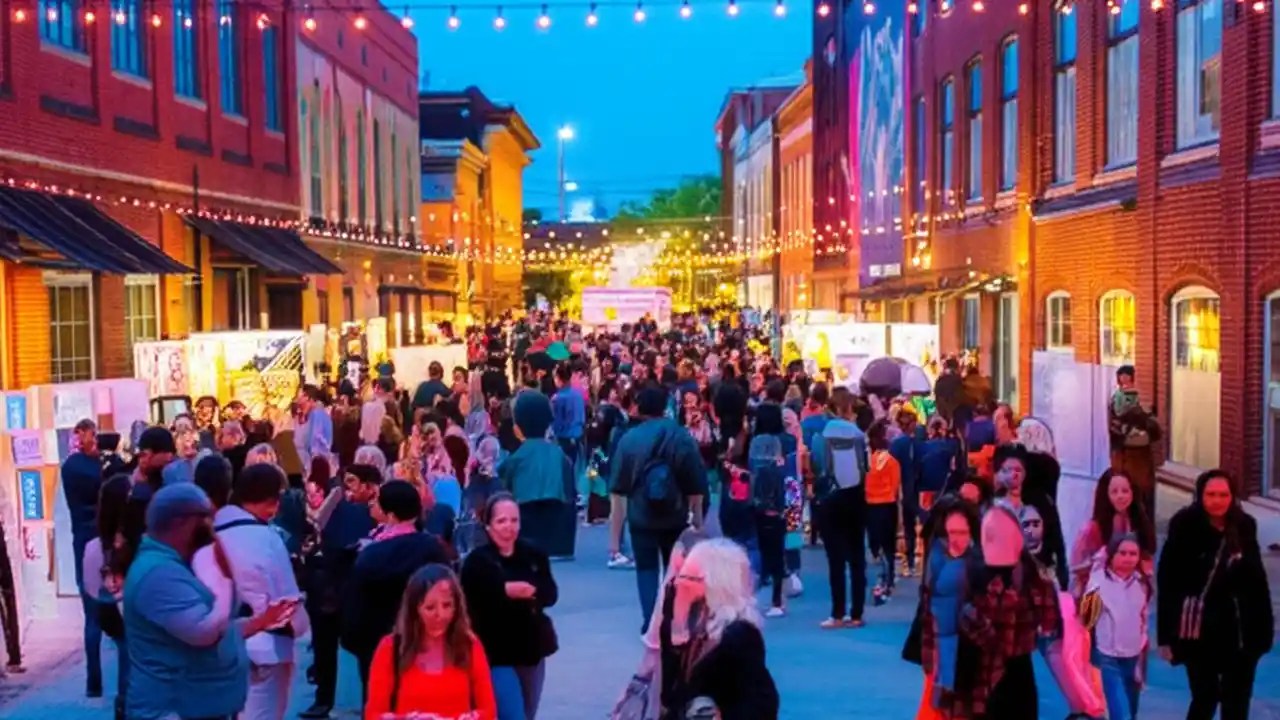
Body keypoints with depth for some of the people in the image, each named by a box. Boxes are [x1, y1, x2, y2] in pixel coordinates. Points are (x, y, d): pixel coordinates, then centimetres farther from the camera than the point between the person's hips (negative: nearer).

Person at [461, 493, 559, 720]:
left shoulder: (533, 553, 1)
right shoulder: (477, 561, -11)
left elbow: (551, 594, -5)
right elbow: (471, 604, -17)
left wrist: (531, 592, -21)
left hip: (532, 648, 6)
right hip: (496, 653, -5)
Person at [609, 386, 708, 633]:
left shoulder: (629, 439, -7)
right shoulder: (682, 437, -4)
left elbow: (618, 492, -7)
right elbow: (696, 487, -2)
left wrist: (615, 535, -2)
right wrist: (698, 520, 10)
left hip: (641, 518, -1)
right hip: (676, 518, 1)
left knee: (646, 569, 12)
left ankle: (651, 625, 3)